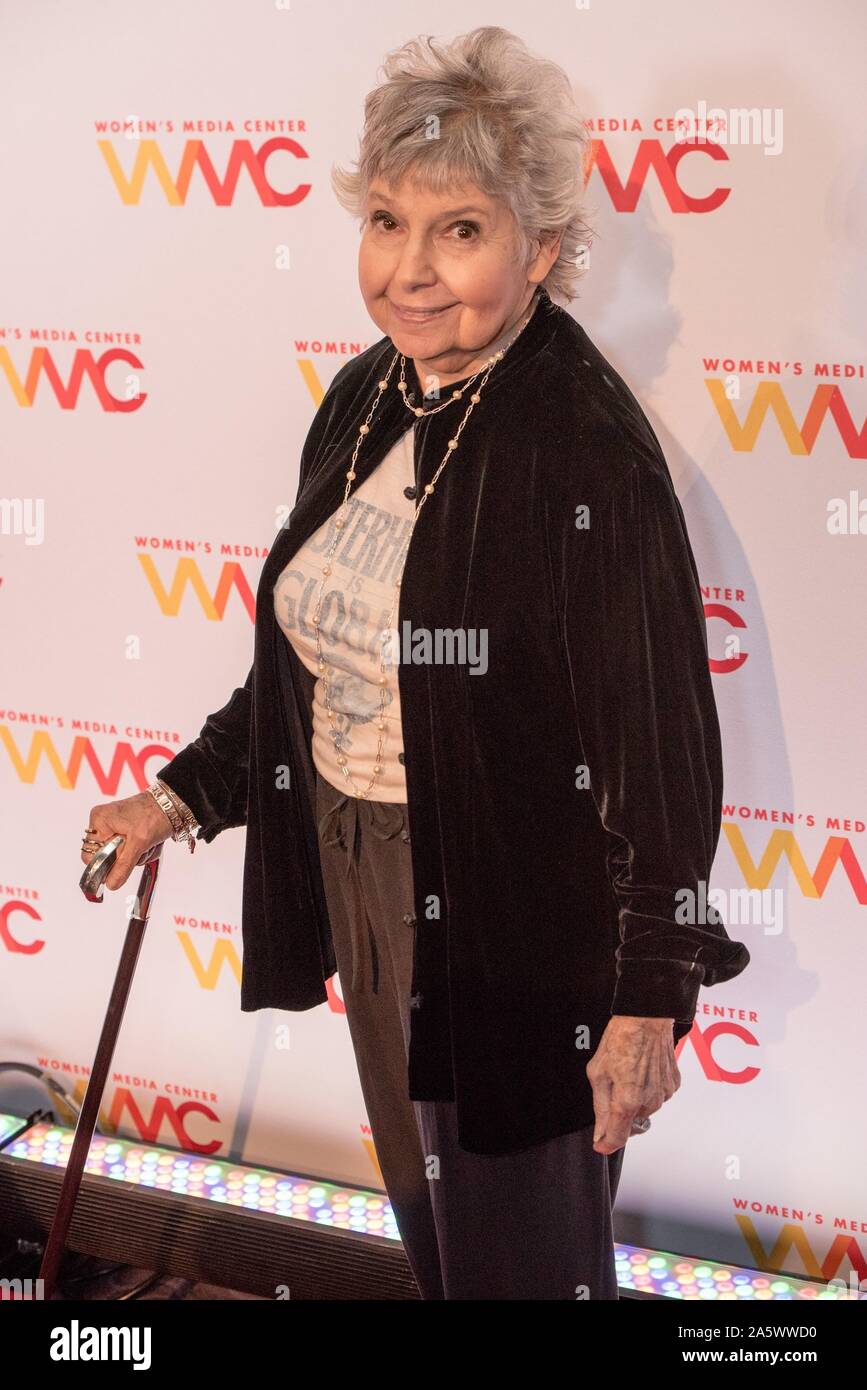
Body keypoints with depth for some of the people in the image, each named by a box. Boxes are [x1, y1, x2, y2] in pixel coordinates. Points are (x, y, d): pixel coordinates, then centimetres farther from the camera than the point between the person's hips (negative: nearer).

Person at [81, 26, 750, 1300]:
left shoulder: (587, 448, -22)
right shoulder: (364, 398, 1)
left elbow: (662, 741, -20)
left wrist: (651, 999, -17)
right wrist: (186, 795, 13)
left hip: (519, 920, -7)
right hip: (364, 887, 7)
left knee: (520, 1248, 9)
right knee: (427, 1215, 24)